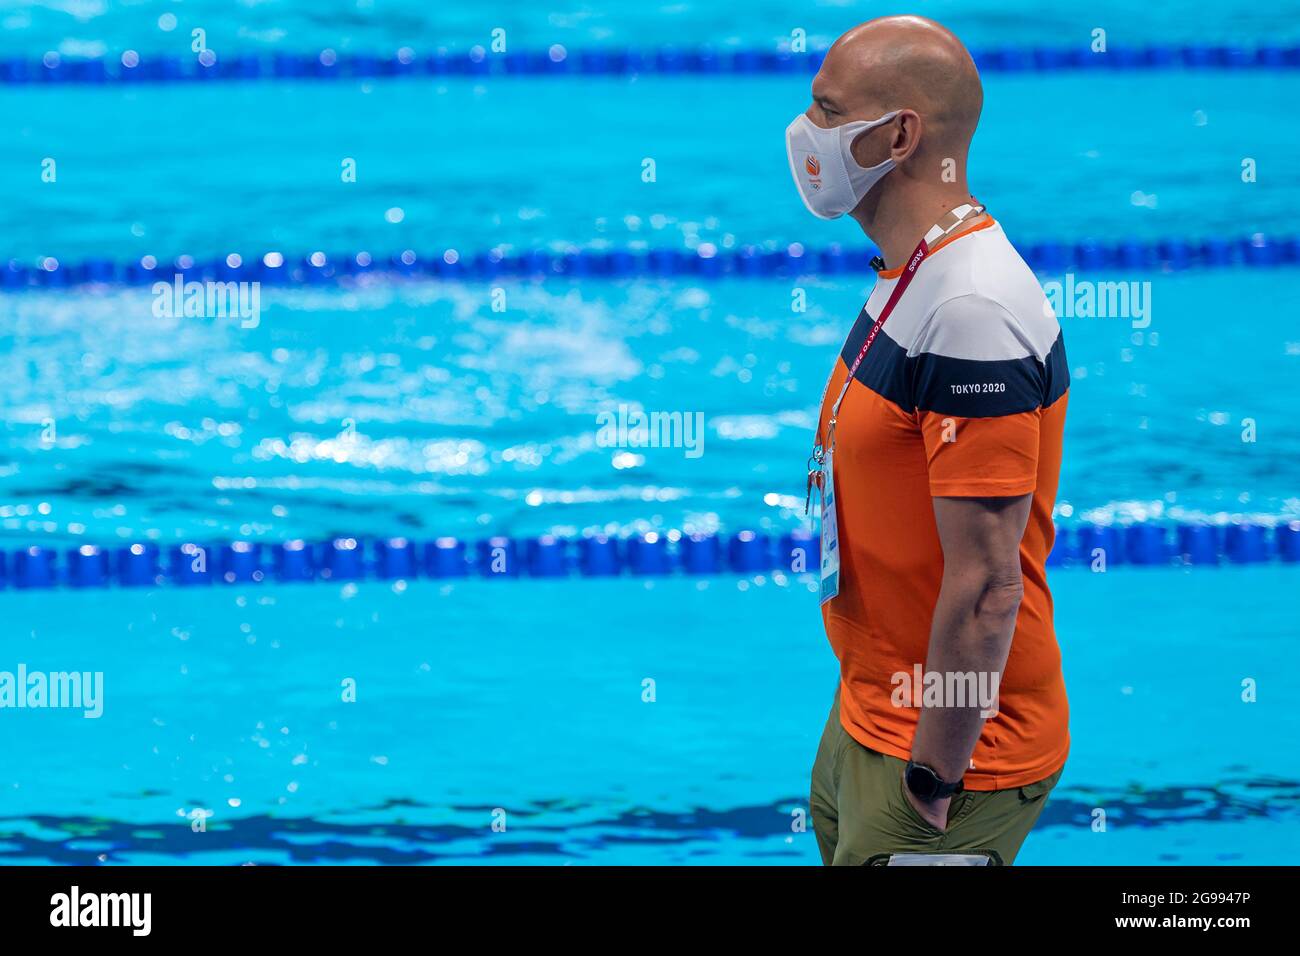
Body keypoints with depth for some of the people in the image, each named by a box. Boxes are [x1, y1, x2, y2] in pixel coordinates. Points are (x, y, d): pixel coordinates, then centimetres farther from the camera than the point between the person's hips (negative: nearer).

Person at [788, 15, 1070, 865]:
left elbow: (987, 587, -27)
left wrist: (931, 786, -23)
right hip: (876, 706, 10)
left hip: (953, 740, -10)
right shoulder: (914, 277, 7)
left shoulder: (973, 315, -25)